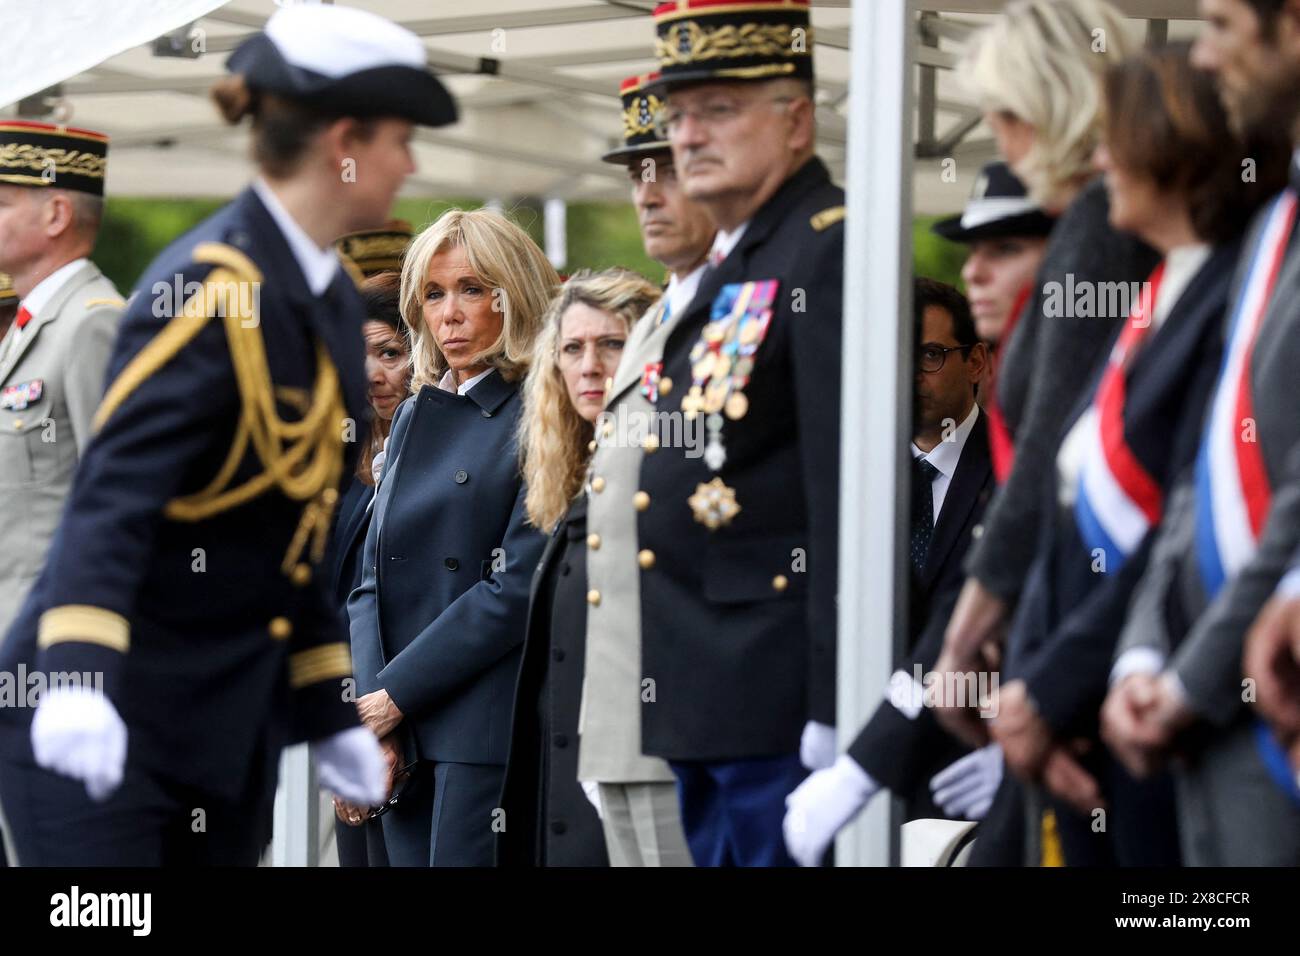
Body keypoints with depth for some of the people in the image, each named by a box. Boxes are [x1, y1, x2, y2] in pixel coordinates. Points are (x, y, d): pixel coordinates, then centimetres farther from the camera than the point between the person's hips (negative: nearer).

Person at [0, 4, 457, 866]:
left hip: (230, 728, 9)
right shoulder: (213, 289, -15)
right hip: (102, 727, -8)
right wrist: (79, 682, -38)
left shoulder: (329, 302, 11)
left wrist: (331, 715, 20)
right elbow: (113, 495, -25)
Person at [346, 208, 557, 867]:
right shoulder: (414, 416, 18)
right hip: (400, 734, 6)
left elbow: (516, 590, -12)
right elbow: (371, 581, 14)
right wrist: (369, 706, -2)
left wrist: (396, 696, -11)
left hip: (486, 731, -6)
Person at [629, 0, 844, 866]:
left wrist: (832, 707, -22)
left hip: (775, 692, -10)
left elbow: (846, 493, -18)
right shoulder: (732, 264, 19)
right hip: (705, 699, 10)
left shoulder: (831, 252, -12)